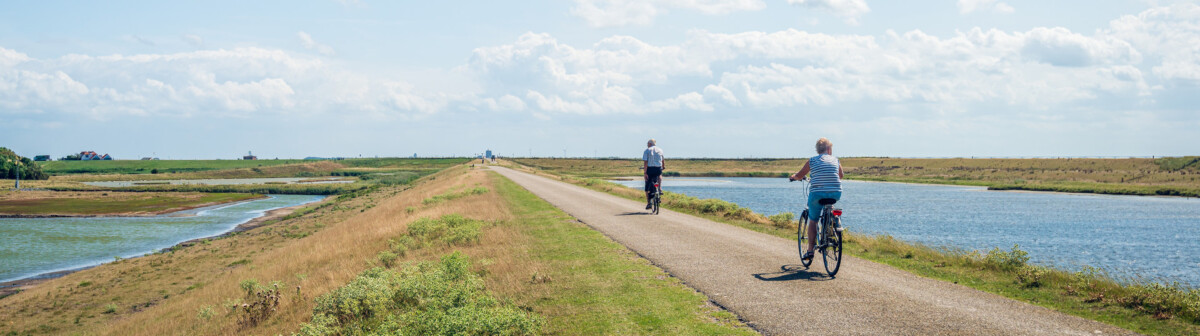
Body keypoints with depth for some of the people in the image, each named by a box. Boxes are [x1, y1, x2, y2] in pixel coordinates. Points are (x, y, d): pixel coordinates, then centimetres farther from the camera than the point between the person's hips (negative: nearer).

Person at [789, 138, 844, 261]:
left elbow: (799, 176, 9)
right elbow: (841, 176, 25)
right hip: (836, 194, 3)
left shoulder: (812, 161, 4)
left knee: (812, 220, 11)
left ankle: (810, 250, 5)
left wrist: (793, 177, 32)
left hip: (817, 194, -2)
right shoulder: (835, 160, 9)